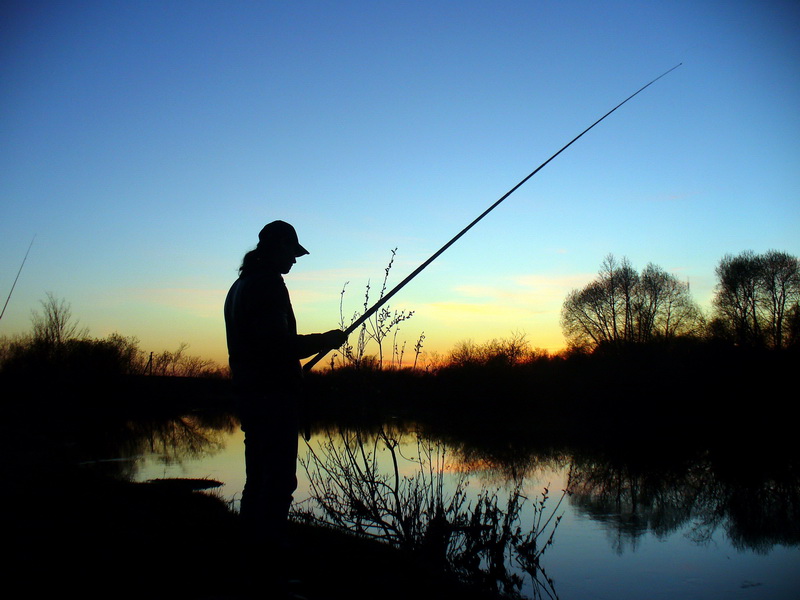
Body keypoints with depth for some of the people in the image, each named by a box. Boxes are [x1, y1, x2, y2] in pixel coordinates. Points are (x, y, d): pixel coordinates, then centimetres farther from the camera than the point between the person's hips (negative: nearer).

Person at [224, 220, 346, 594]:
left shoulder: (240, 286, 19)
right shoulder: (268, 284, -13)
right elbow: (277, 343, -20)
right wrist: (325, 340, -9)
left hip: (249, 392, 10)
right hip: (273, 394, -10)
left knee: (258, 478, 14)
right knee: (278, 480, -7)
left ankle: (252, 559, 21)